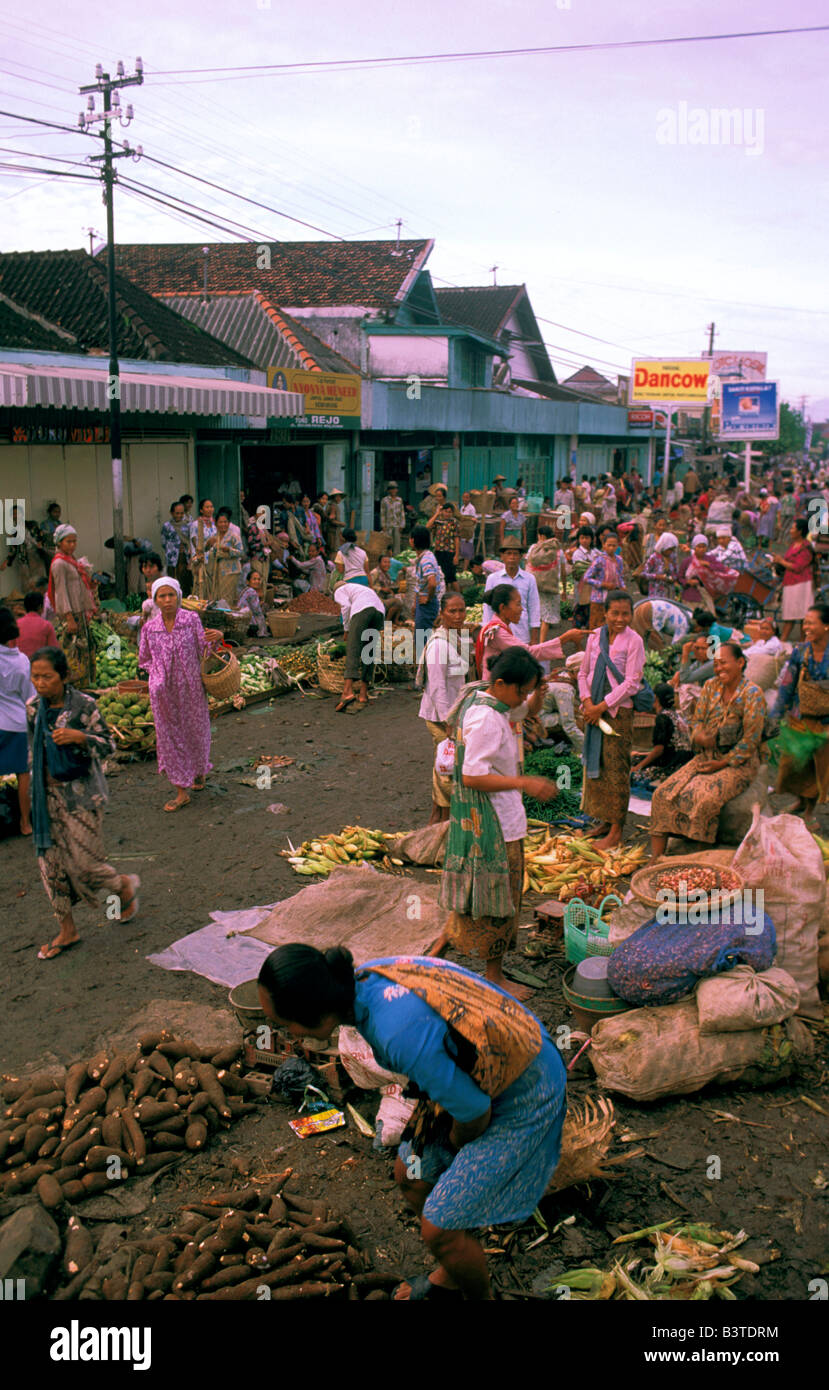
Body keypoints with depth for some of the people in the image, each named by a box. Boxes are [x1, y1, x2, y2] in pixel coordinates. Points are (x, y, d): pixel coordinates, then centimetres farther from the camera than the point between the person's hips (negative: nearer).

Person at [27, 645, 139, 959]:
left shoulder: (83, 705, -13)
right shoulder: (33, 708, 1)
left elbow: (107, 744, -9)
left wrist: (81, 737, -26)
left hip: (81, 795, -5)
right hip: (47, 795, 5)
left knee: (83, 860, -2)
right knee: (50, 860, 7)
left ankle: (125, 886, 30)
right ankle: (67, 930, 21)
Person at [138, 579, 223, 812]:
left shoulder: (192, 619, -6)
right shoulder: (149, 628, -1)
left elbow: (204, 649, -5)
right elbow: (144, 659, 12)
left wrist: (216, 637, -24)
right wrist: (159, 673, -2)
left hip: (191, 688, -1)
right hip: (164, 693, 1)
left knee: (195, 731, 15)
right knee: (169, 737, 2)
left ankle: (200, 770, 44)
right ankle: (181, 792, 10)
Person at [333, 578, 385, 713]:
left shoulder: (339, 591, 25)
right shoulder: (363, 589, 43)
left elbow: (346, 606, 3)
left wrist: (346, 630, 11)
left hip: (362, 610, -6)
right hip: (380, 612, 6)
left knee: (352, 651, -14)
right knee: (368, 654, 12)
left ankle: (347, 691, -30)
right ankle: (363, 695, 7)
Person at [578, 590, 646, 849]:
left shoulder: (633, 641, -9)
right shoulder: (595, 636, 5)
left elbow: (631, 683, -12)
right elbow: (583, 673, 10)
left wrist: (602, 706, -14)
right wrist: (588, 702, -6)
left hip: (619, 710, -5)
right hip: (594, 709, 5)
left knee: (616, 767, -3)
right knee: (595, 763, 9)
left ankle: (616, 830, 4)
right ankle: (605, 820, 23)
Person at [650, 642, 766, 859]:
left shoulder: (753, 693, -10)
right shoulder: (711, 686, 9)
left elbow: (751, 739, -13)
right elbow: (697, 720, 10)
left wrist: (723, 763, -14)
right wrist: (699, 736, -14)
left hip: (739, 764, -6)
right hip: (707, 757, 6)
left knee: (704, 798, -33)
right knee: (663, 794, -14)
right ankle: (656, 857, -12)